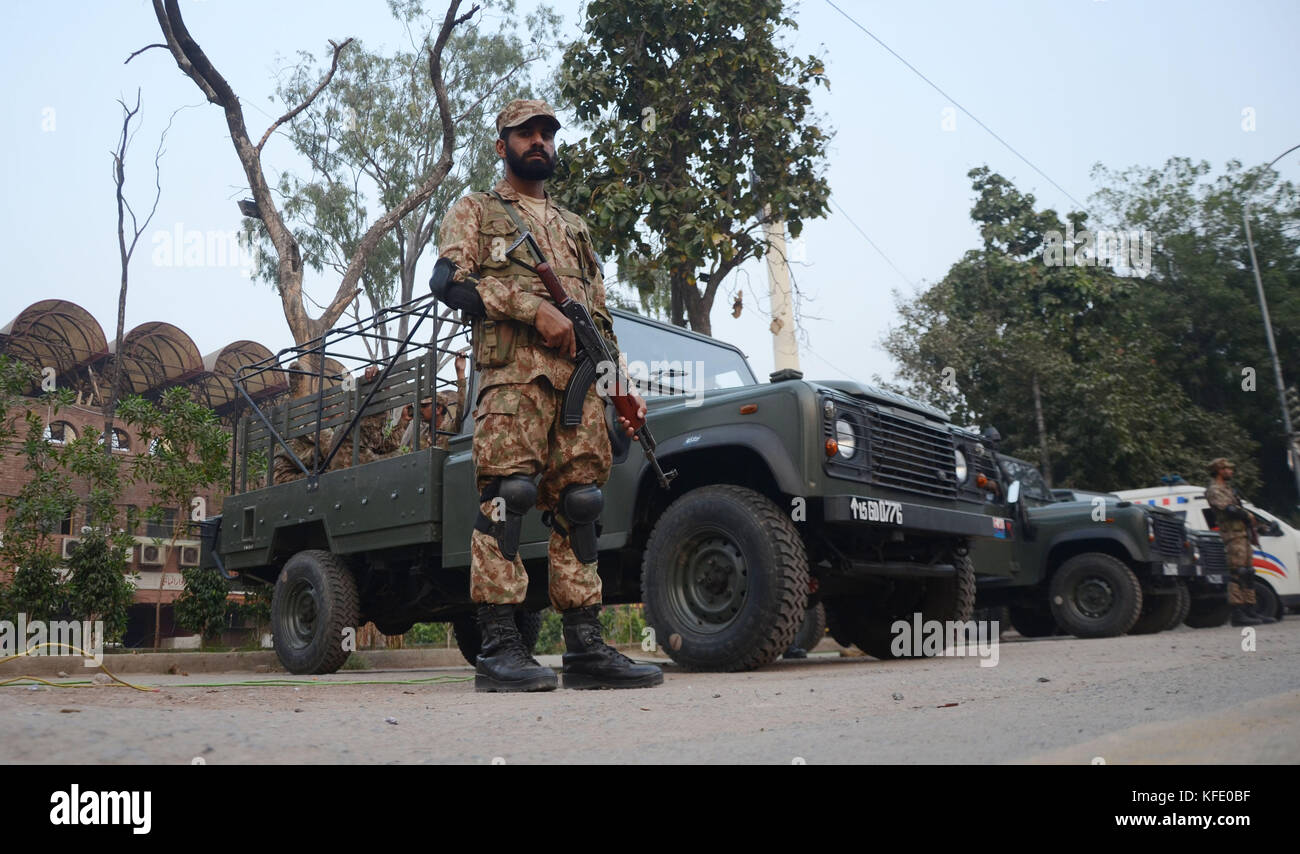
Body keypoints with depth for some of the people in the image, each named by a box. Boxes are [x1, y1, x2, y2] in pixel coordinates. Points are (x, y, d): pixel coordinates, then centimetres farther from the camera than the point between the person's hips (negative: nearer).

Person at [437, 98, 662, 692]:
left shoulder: (574, 226, 32)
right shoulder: (474, 210, 17)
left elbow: (601, 318, 27)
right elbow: (453, 277, -3)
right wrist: (533, 308, -13)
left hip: (581, 378, 5)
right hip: (513, 370, -5)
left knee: (578, 503, -1)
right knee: (506, 494, -14)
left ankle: (585, 647, 0)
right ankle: (498, 648, -12)